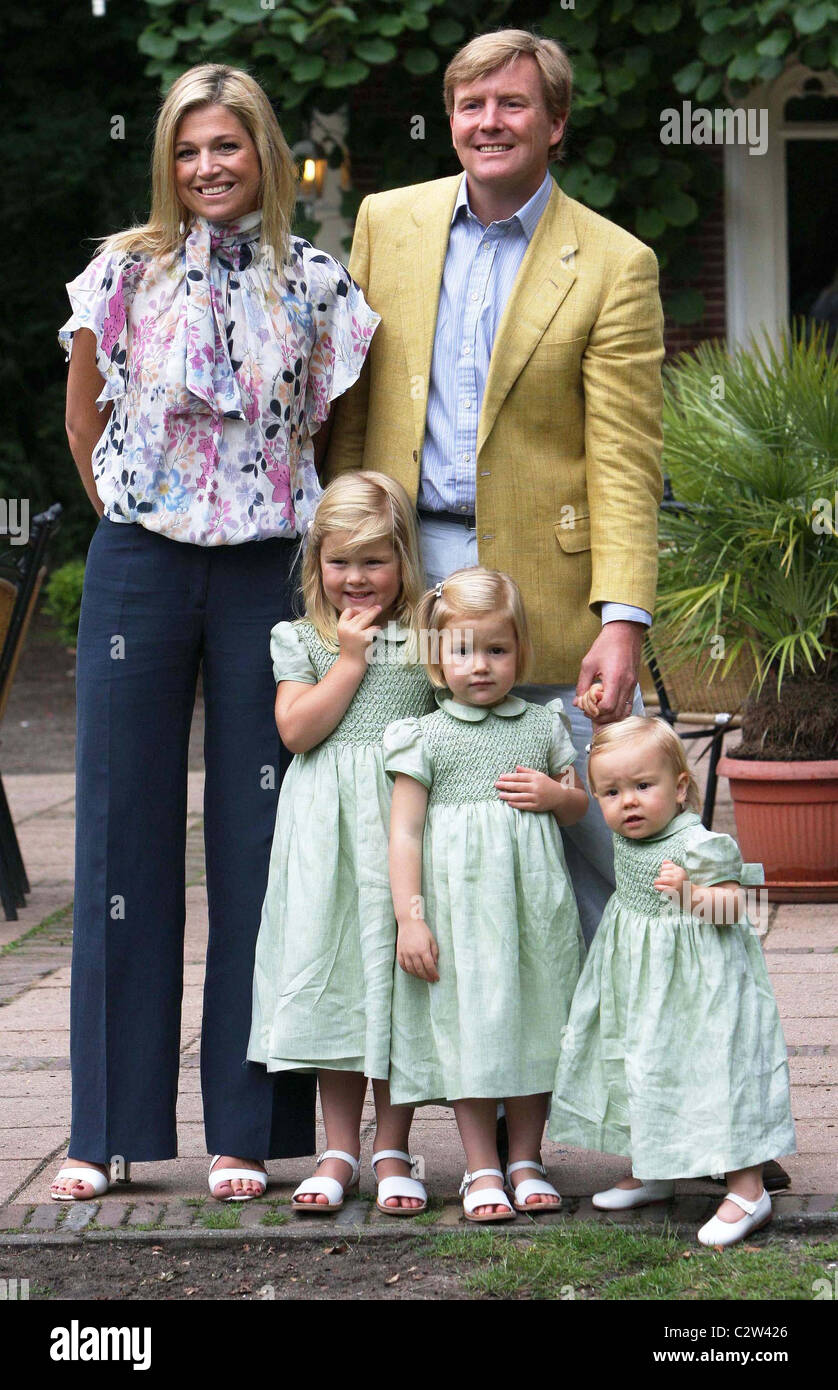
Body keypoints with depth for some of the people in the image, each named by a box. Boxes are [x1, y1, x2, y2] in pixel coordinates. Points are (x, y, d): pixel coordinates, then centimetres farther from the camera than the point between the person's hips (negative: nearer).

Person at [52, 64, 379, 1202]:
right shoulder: (125, 274, 1)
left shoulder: (316, 286, 2)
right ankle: (107, 1131, 9)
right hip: (139, 567, 0)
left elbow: (324, 429, 11)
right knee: (123, 838, 2)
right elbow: (85, 427, 11)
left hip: (267, 576, 0)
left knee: (257, 842, 2)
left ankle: (246, 1130, 9)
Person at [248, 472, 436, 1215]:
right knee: (331, 972, 2)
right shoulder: (301, 640, 7)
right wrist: (351, 658, -5)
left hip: (406, 819, 0)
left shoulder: (429, 639, 8)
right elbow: (298, 729, -5)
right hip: (328, 826, 1)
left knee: (399, 976, -1)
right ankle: (339, 1151, 11)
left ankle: (392, 1151, 9)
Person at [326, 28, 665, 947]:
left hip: (546, 575, -3)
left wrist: (623, 619, -15)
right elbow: (352, 408, 13)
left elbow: (625, 459, -6)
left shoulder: (613, 266, -2)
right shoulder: (387, 223, 9)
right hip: (406, 563, 3)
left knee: (595, 833, -2)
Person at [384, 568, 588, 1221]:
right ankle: (481, 1168, 8)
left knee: (533, 1021, 6)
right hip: (458, 900, -3)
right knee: (468, 1025, -1)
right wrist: (410, 918, -9)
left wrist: (554, 795, -5)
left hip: (532, 898, 3)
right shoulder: (426, 738, 0)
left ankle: (526, 1160, 18)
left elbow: (580, 804, 20)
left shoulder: (543, 726, 9)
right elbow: (405, 831, -2)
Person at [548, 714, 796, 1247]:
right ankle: (651, 1174, 33)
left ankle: (748, 1191, -2)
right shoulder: (626, 838, 1)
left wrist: (691, 892, -37)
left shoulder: (699, 845, -22)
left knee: (714, 1073, -7)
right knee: (641, 1072, 17)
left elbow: (735, 905, -21)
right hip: (639, 982, 8)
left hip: (697, 983, -8)